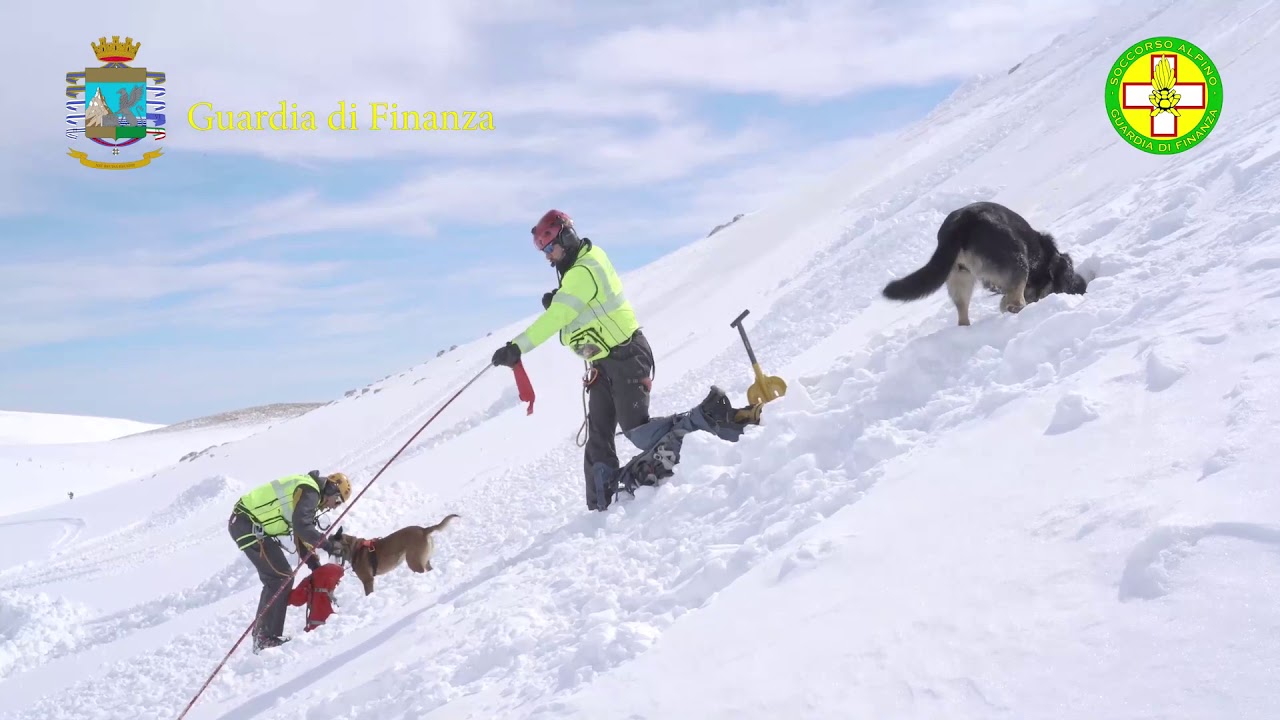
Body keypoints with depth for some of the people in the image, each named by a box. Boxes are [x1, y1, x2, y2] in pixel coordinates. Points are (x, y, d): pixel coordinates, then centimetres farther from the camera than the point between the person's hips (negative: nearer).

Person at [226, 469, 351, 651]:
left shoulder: (308, 493, 19)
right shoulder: (310, 492, -12)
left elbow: (302, 536, 21)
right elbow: (302, 527, -26)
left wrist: (317, 568, 15)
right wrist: (328, 545, -16)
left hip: (244, 523, 11)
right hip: (248, 526, -11)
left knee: (275, 578, 15)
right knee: (282, 577, -9)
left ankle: (262, 635, 21)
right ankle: (268, 637, -8)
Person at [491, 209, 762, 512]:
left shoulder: (583, 271, -19)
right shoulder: (577, 269, 11)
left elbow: (556, 319, -27)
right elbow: (566, 314, 19)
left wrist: (517, 347, -28)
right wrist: (555, 302, -3)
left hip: (626, 357, -10)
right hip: (603, 365, 10)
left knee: (637, 430, -13)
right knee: (598, 438, 9)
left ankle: (711, 417, -11)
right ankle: (601, 505, 12)